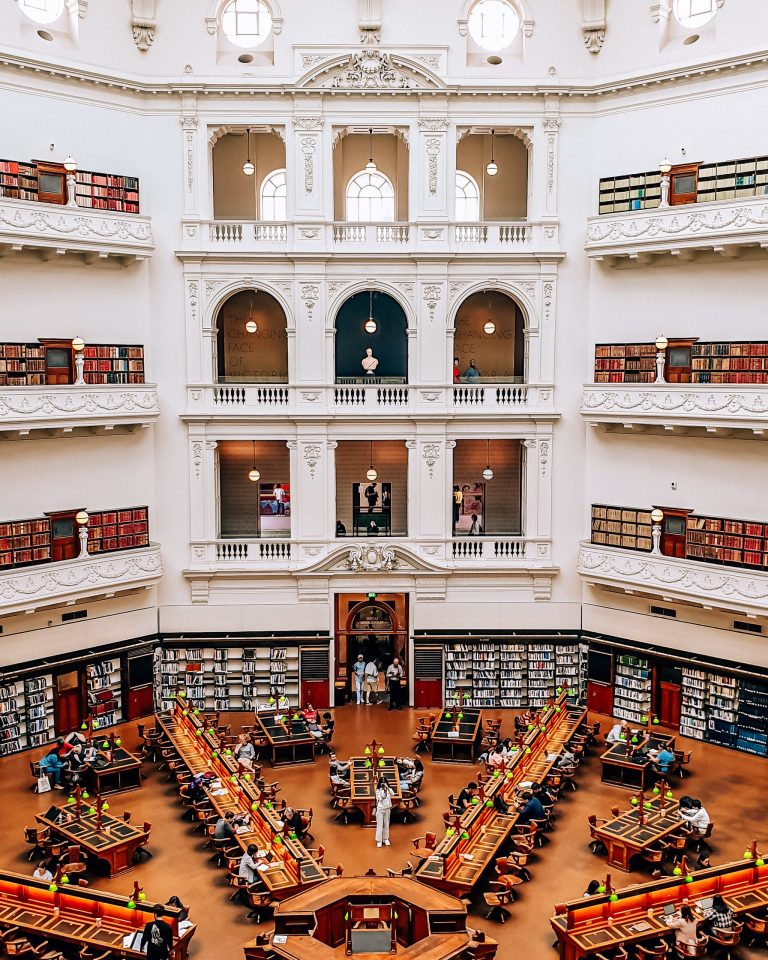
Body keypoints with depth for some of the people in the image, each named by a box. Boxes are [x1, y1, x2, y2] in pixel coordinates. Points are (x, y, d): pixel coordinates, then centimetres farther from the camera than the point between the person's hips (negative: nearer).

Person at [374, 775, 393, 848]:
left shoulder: (389, 789, 1)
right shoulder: (378, 790, -4)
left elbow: (392, 794, -19)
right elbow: (381, 798, -16)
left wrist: (387, 787, -27)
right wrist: (383, 790, -22)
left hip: (387, 808, 3)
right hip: (380, 809, -3)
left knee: (386, 824, 10)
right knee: (380, 825, -2)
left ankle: (386, 839, 21)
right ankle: (379, 840, 1)